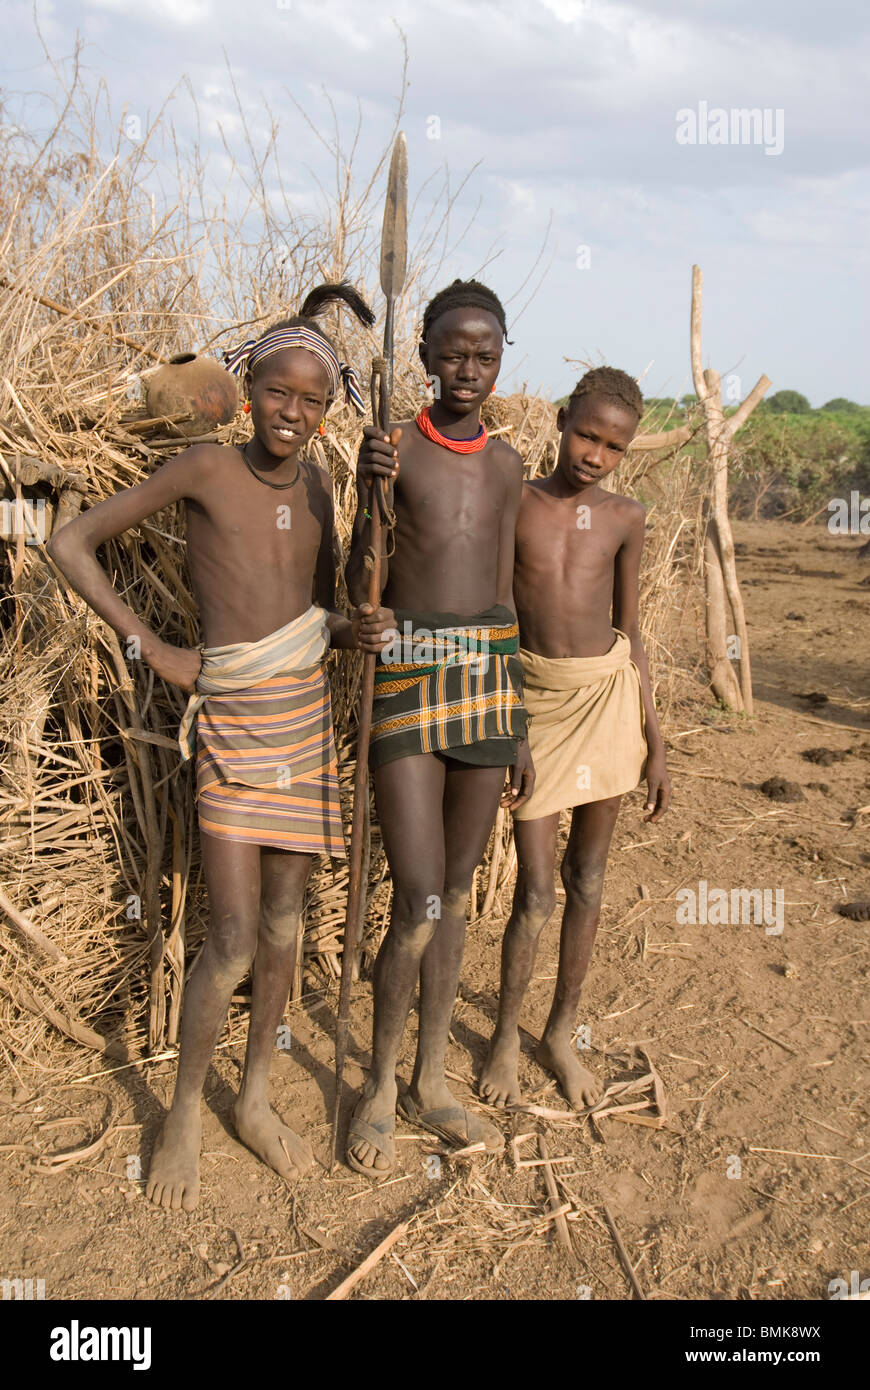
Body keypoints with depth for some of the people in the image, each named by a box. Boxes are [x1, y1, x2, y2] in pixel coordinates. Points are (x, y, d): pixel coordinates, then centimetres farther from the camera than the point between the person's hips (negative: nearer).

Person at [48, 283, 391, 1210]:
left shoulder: (315, 482, 8)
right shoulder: (206, 469, -7)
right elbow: (70, 543, -5)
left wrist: (353, 632, -9)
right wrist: (153, 651, -8)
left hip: (306, 716, 5)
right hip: (232, 721, -5)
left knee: (283, 921, 12)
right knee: (232, 942, -5)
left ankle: (255, 1100, 30)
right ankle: (183, 1115, 19)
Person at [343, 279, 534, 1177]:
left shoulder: (504, 463, 13)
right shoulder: (391, 447, -2)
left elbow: (502, 596, 15)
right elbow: (360, 592, -4)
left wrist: (517, 728, 14)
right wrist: (371, 497, -22)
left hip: (488, 675, 5)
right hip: (407, 674, -5)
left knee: (455, 893, 12)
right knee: (418, 906, -7)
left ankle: (431, 1082, 27)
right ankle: (379, 1085, 17)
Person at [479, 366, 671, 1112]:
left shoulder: (626, 519, 4)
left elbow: (630, 631, 9)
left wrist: (655, 744, 9)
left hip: (609, 698, 3)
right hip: (536, 700, -2)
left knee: (587, 881, 11)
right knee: (535, 893, -2)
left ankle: (562, 1033, 30)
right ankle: (506, 1034, 23)